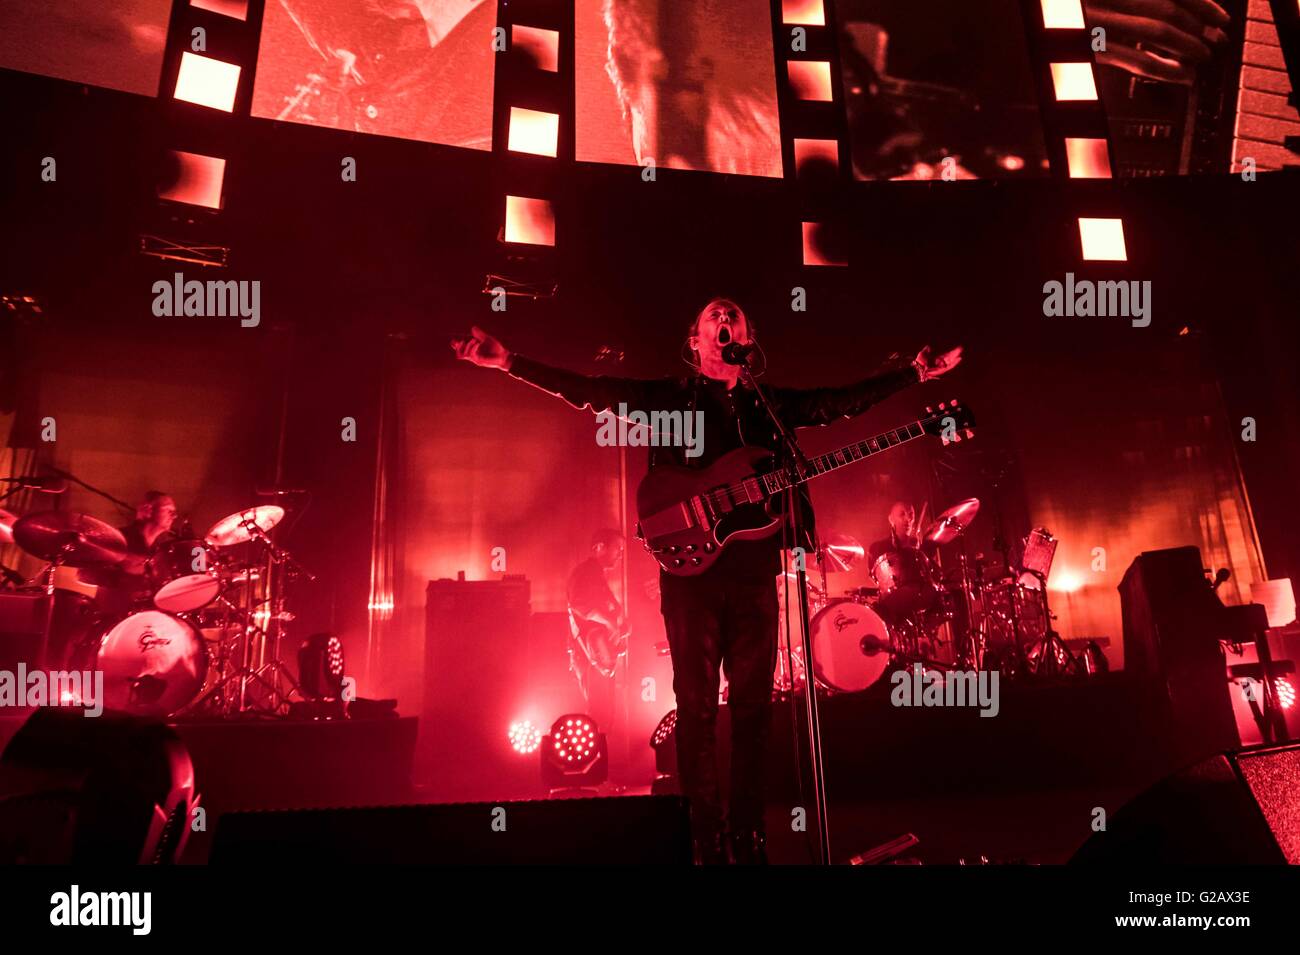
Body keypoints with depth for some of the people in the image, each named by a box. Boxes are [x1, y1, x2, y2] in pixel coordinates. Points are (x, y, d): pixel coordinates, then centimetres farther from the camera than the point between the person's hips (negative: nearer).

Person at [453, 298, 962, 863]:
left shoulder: (772, 403, 17)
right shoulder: (669, 397, 8)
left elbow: (845, 400, 15)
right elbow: (588, 390, 1)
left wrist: (916, 372, 11)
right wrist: (508, 362, -7)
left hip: (755, 568, 3)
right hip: (691, 565, -3)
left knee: (752, 705, 6)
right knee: (697, 704, -1)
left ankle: (748, 836, 17)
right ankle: (706, 839, 9)